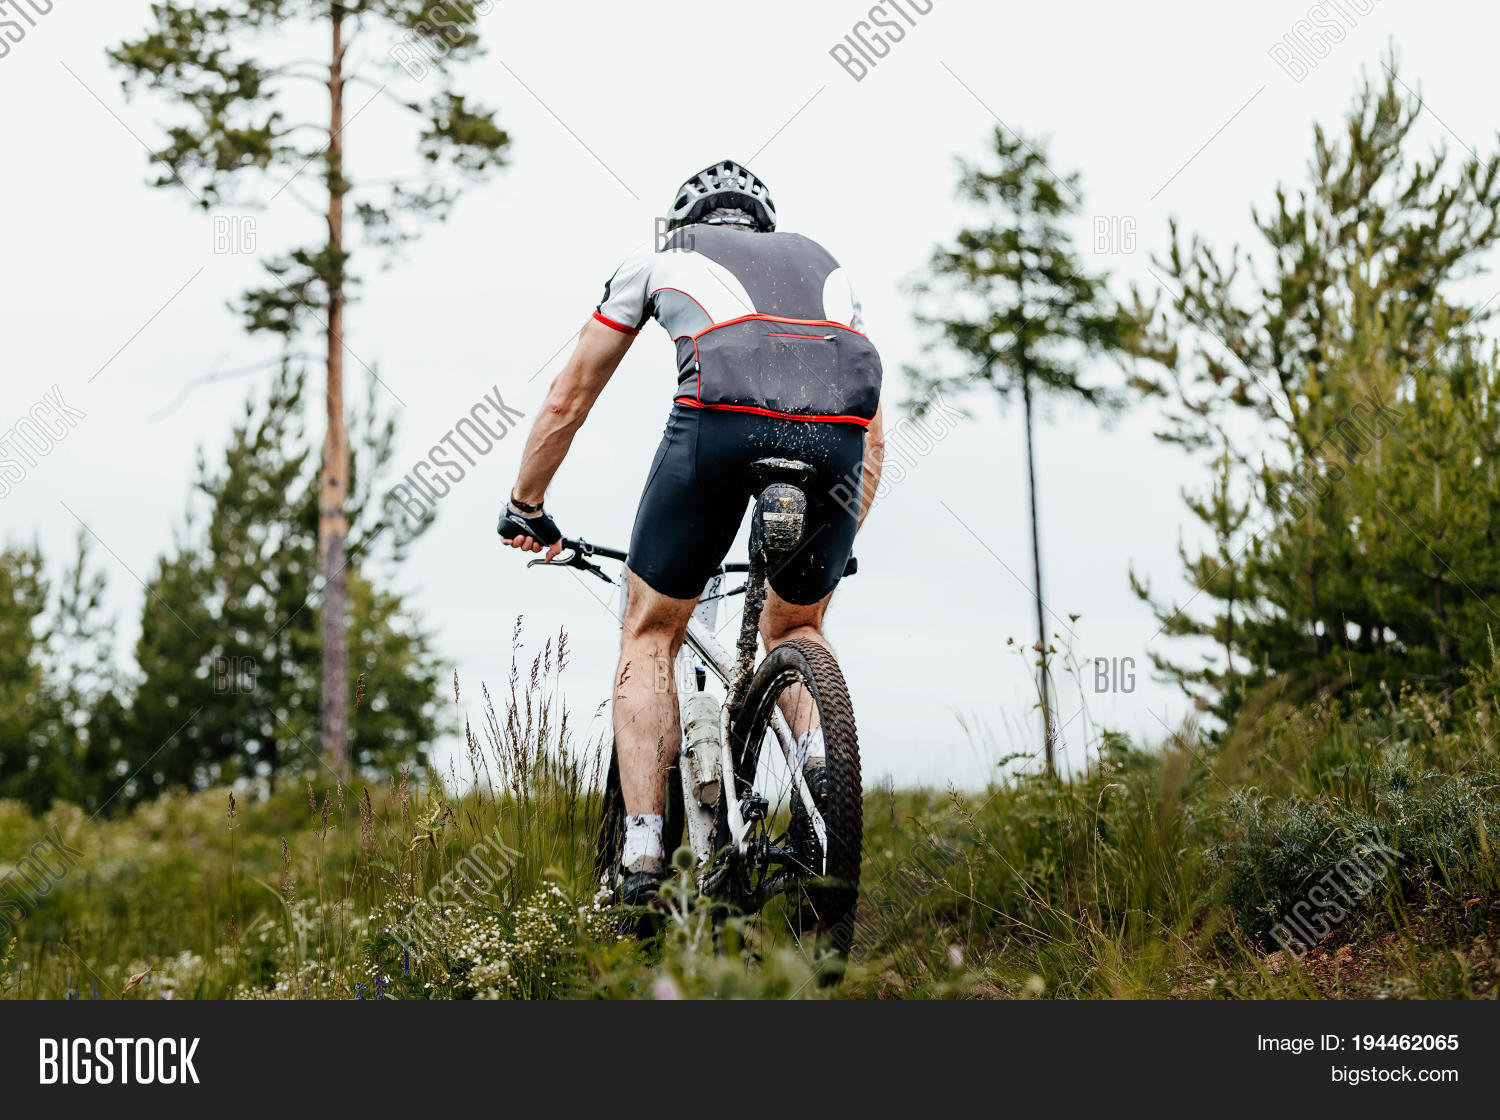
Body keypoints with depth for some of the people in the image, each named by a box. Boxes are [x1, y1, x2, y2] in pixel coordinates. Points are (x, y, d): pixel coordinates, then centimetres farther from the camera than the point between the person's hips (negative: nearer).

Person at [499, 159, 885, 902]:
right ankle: (823, 754, 0)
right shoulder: (821, 263, 39)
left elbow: (566, 401, 35)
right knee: (795, 628, 28)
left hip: (721, 415, -2)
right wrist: (838, 544, 52)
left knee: (648, 636, 16)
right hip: (838, 425, 3)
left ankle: (642, 848, 2)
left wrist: (525, 507, 48)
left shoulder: (659, 257, 32)